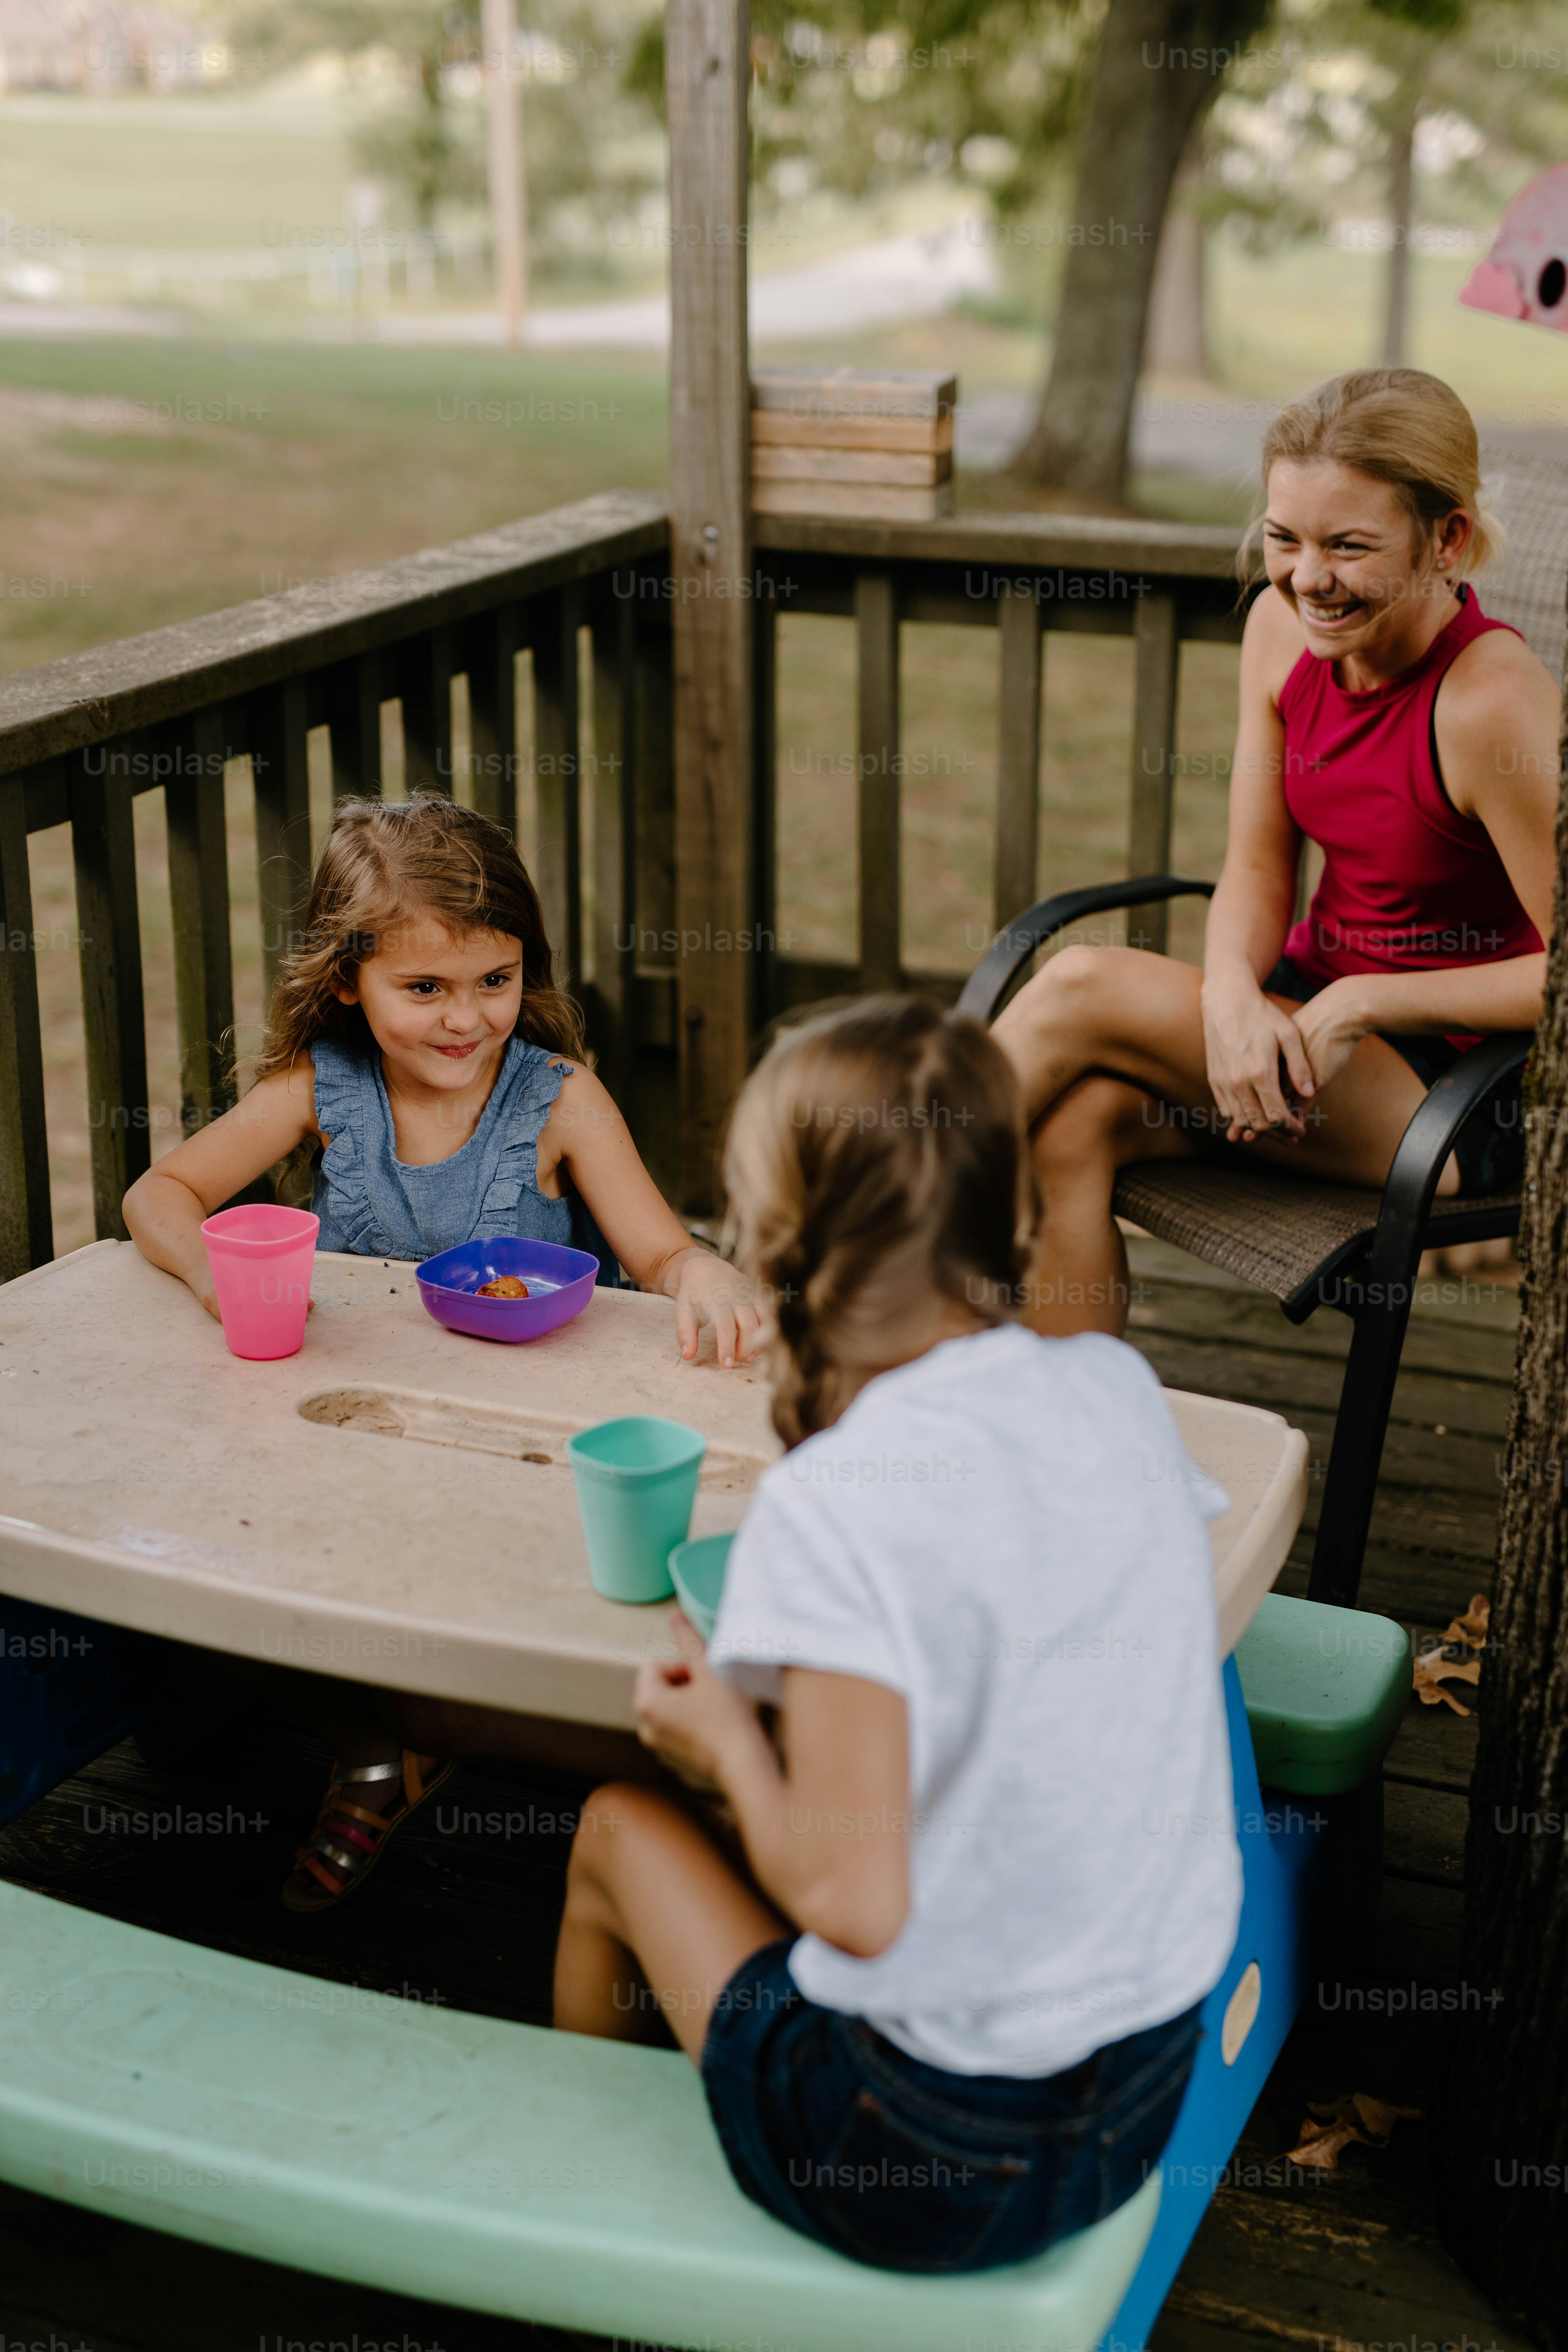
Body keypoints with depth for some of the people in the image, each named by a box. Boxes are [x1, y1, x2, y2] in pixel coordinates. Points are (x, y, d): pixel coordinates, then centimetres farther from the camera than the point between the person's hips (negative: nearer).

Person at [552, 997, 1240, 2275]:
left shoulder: (834, 1509, -26)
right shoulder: (1118, 1384, -5)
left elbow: (855, 1902, -24)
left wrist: (727, 1738, -6)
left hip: (939, 2170, -6)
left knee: (620, 1829, 20)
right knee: (753, 1828, 26)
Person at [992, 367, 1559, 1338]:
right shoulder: (1284, 625, -2)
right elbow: (1258, 868, 2)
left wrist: (1360, 1006, -22)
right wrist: (1232, 998, -18)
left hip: (1456, 1088, -6)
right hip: (1310, 1003, 6)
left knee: (1081, 988, -20)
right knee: (1071, 1122, -21)